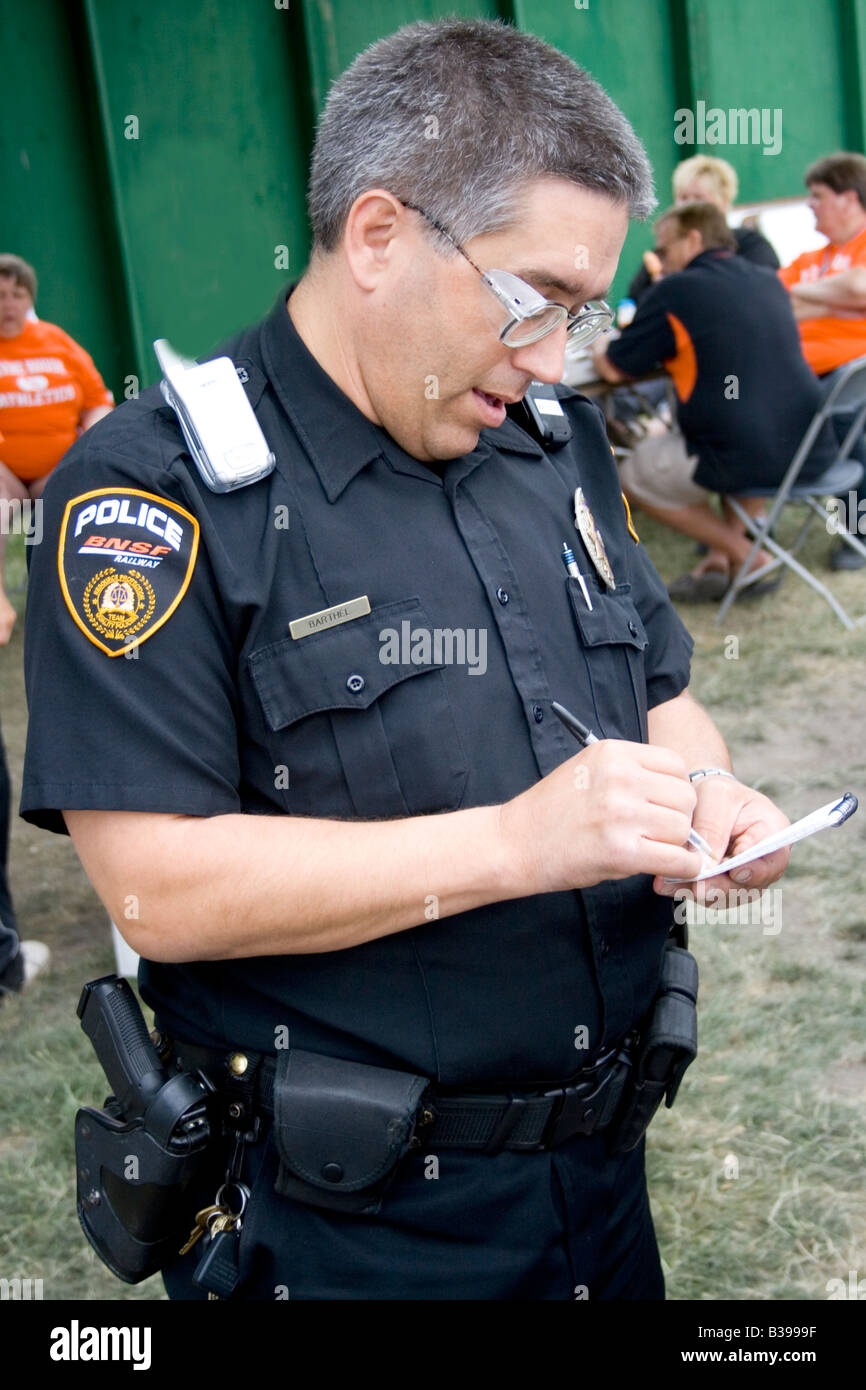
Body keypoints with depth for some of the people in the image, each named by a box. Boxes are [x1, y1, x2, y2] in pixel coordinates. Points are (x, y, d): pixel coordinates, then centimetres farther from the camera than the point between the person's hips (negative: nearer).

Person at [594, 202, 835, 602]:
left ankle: (747, 559, 14)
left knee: (632, 475, 18)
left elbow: (613, 369, 2)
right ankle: (726, 555, 25)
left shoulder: (675, 291, -7)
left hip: (742, 461, -7)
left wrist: (599, 348, 23)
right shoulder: (769, 283, 12)